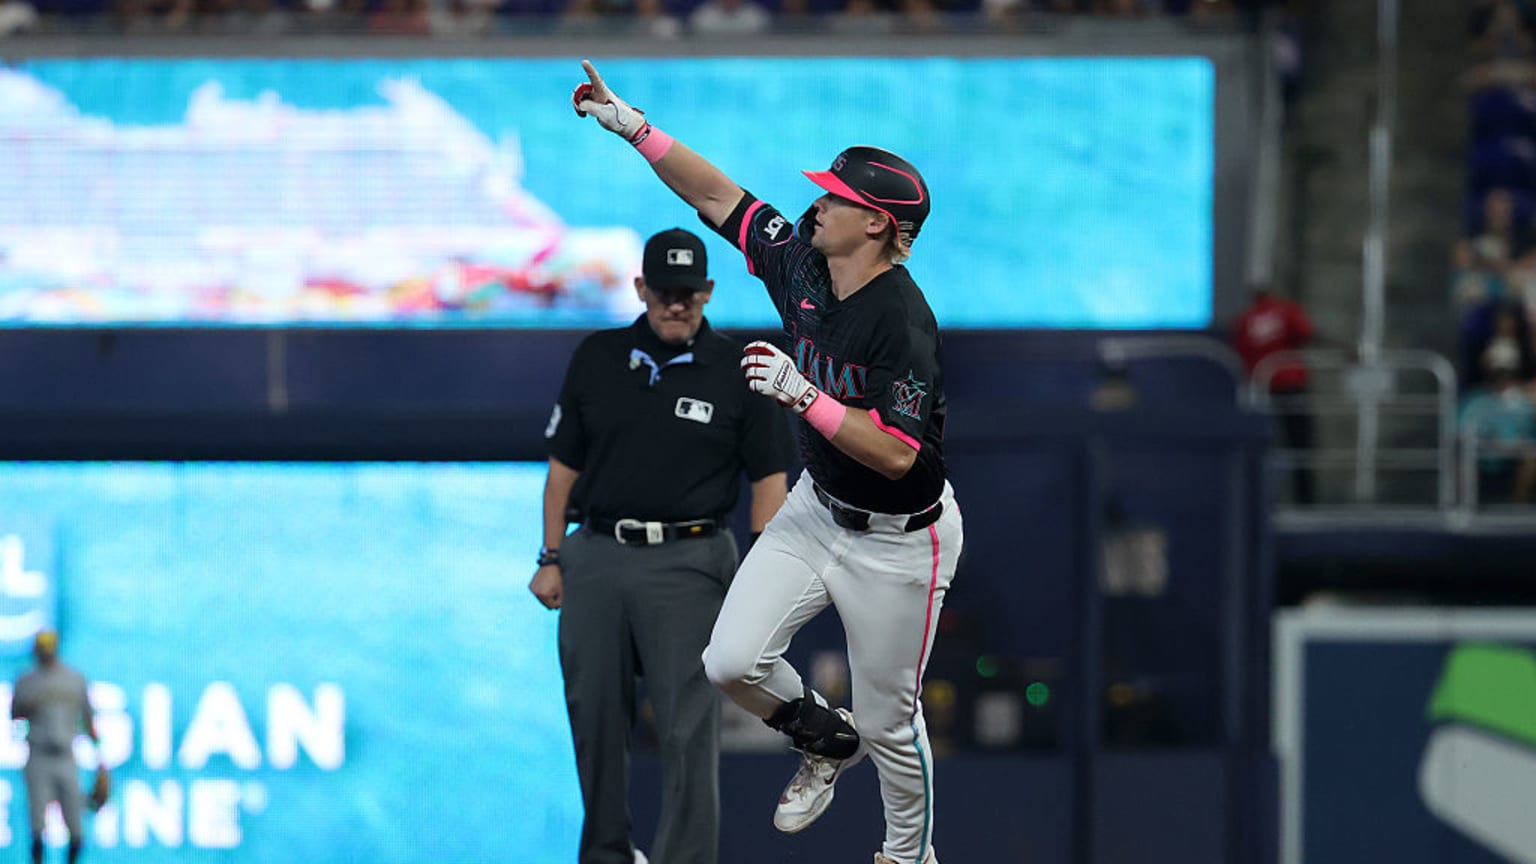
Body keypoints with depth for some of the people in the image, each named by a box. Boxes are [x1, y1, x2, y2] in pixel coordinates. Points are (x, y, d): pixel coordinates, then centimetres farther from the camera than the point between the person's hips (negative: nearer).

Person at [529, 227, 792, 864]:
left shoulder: (737, 372, 0)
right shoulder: (597, 359, 7)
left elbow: (768, 477, 2)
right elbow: (564, 465, 12)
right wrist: (551, 559, 7)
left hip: (687, 565, -3)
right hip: (596, 559, 3)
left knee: (688, 728, -9)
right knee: (594, 719, 8)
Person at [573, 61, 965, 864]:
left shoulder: (902, 320, -29)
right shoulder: (802, 263, -8)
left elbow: (896, 453, -34)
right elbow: (718, 197, 0)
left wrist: (802, 394, -38)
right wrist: (632, 125, -7)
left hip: (896, 540, -7)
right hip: (816, 509, 7)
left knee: (887, 723, 7)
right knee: (733, 661, -6)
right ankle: (825, 741, 25)